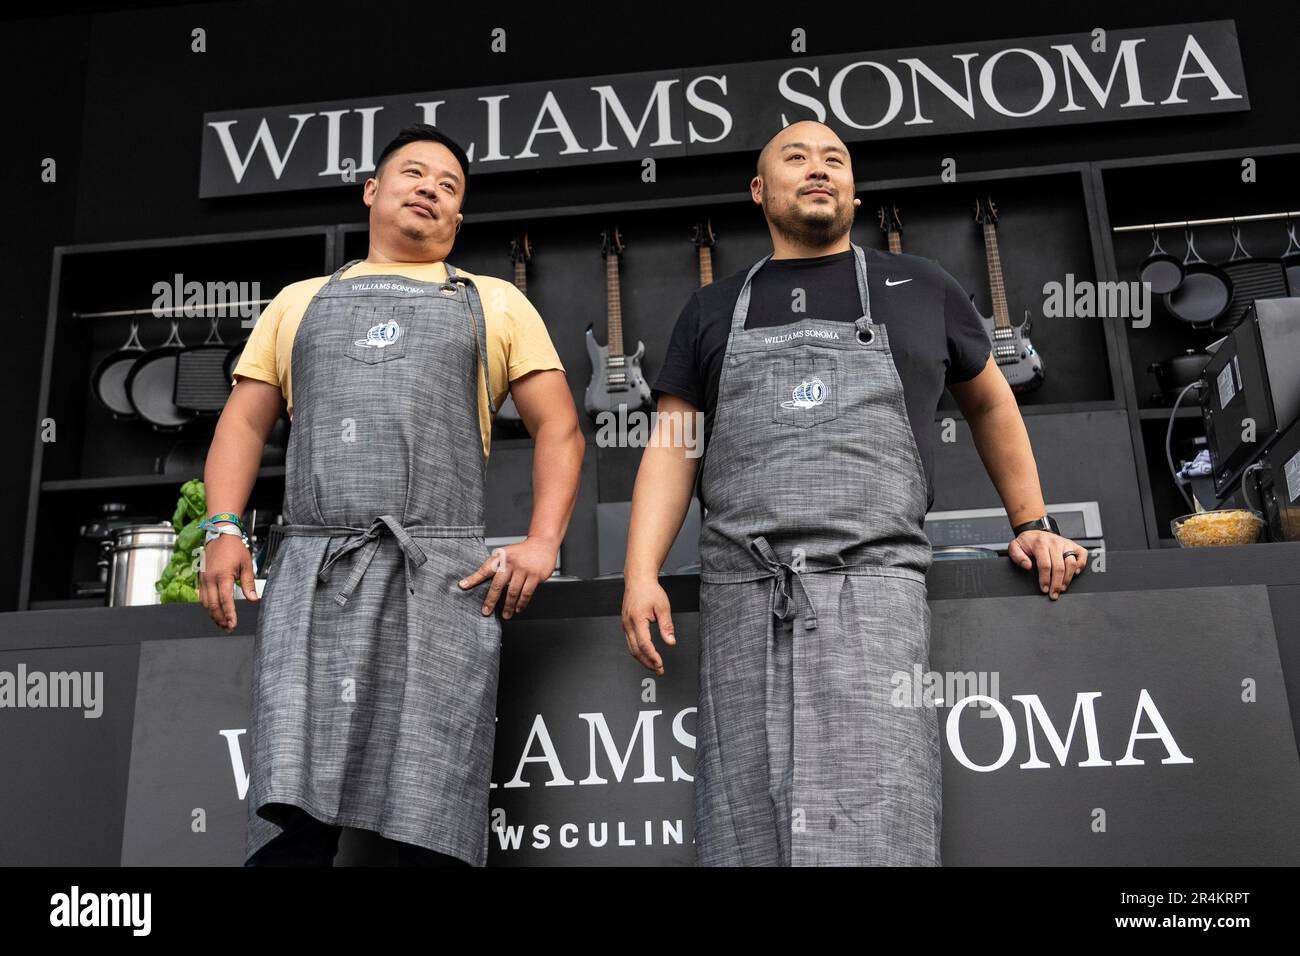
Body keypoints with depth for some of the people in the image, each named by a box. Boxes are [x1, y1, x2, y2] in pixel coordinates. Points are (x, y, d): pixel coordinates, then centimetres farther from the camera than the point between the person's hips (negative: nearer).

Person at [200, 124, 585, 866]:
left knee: (433, 828, -5)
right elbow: (245, 421, 19)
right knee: (288, 814, -7)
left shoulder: (495, 303, 18)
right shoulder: (301, 301, 25)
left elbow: (559, 427, 11)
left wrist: (543, 540, -5)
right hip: (310, 573, 2)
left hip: (442, 575, -1)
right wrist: (224, 528, 1)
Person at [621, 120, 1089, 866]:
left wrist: (1032, 523, 23)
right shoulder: (713, 311, 19)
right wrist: (642, 573, -1)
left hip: (873, 586, -1)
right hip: (744, 594, 2)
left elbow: (990, 403, 29)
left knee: (873, 829, -14)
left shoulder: (922, 289, 18)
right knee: (748, 830, 1)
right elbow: (672, 447, 12)